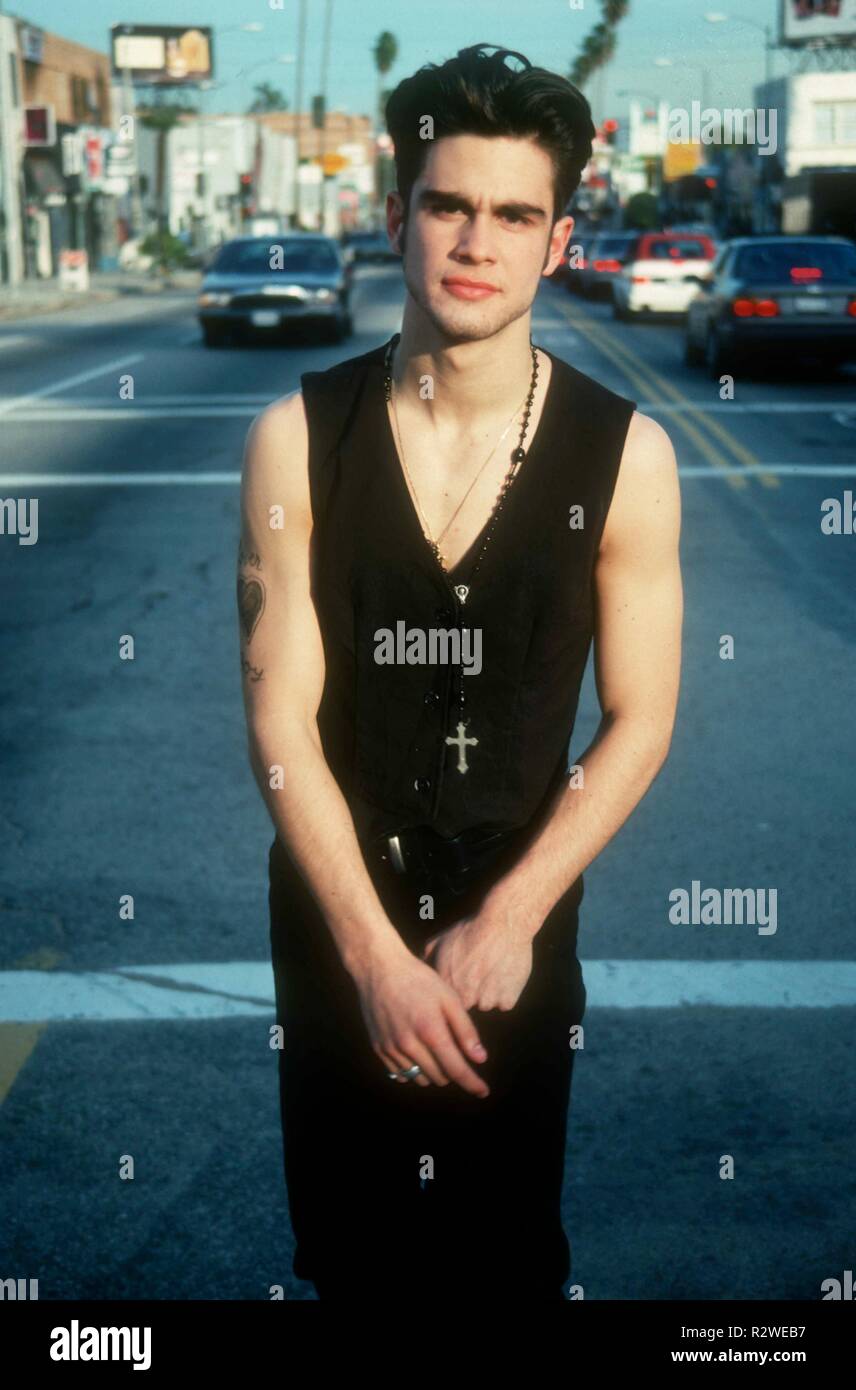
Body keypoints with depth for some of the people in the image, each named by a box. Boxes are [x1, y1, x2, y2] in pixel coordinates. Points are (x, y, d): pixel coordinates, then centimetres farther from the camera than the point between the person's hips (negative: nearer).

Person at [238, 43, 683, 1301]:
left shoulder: (626, 455, -11)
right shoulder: (297, 437, -11)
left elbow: (639, 723, -6)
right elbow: (281, 722, -11)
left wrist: (506, 918, -13)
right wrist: (376, 952, -16)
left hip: (520, 912, 0)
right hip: (335, 911, 0)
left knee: (511, 1245, 14)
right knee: (349, 1244, 16)